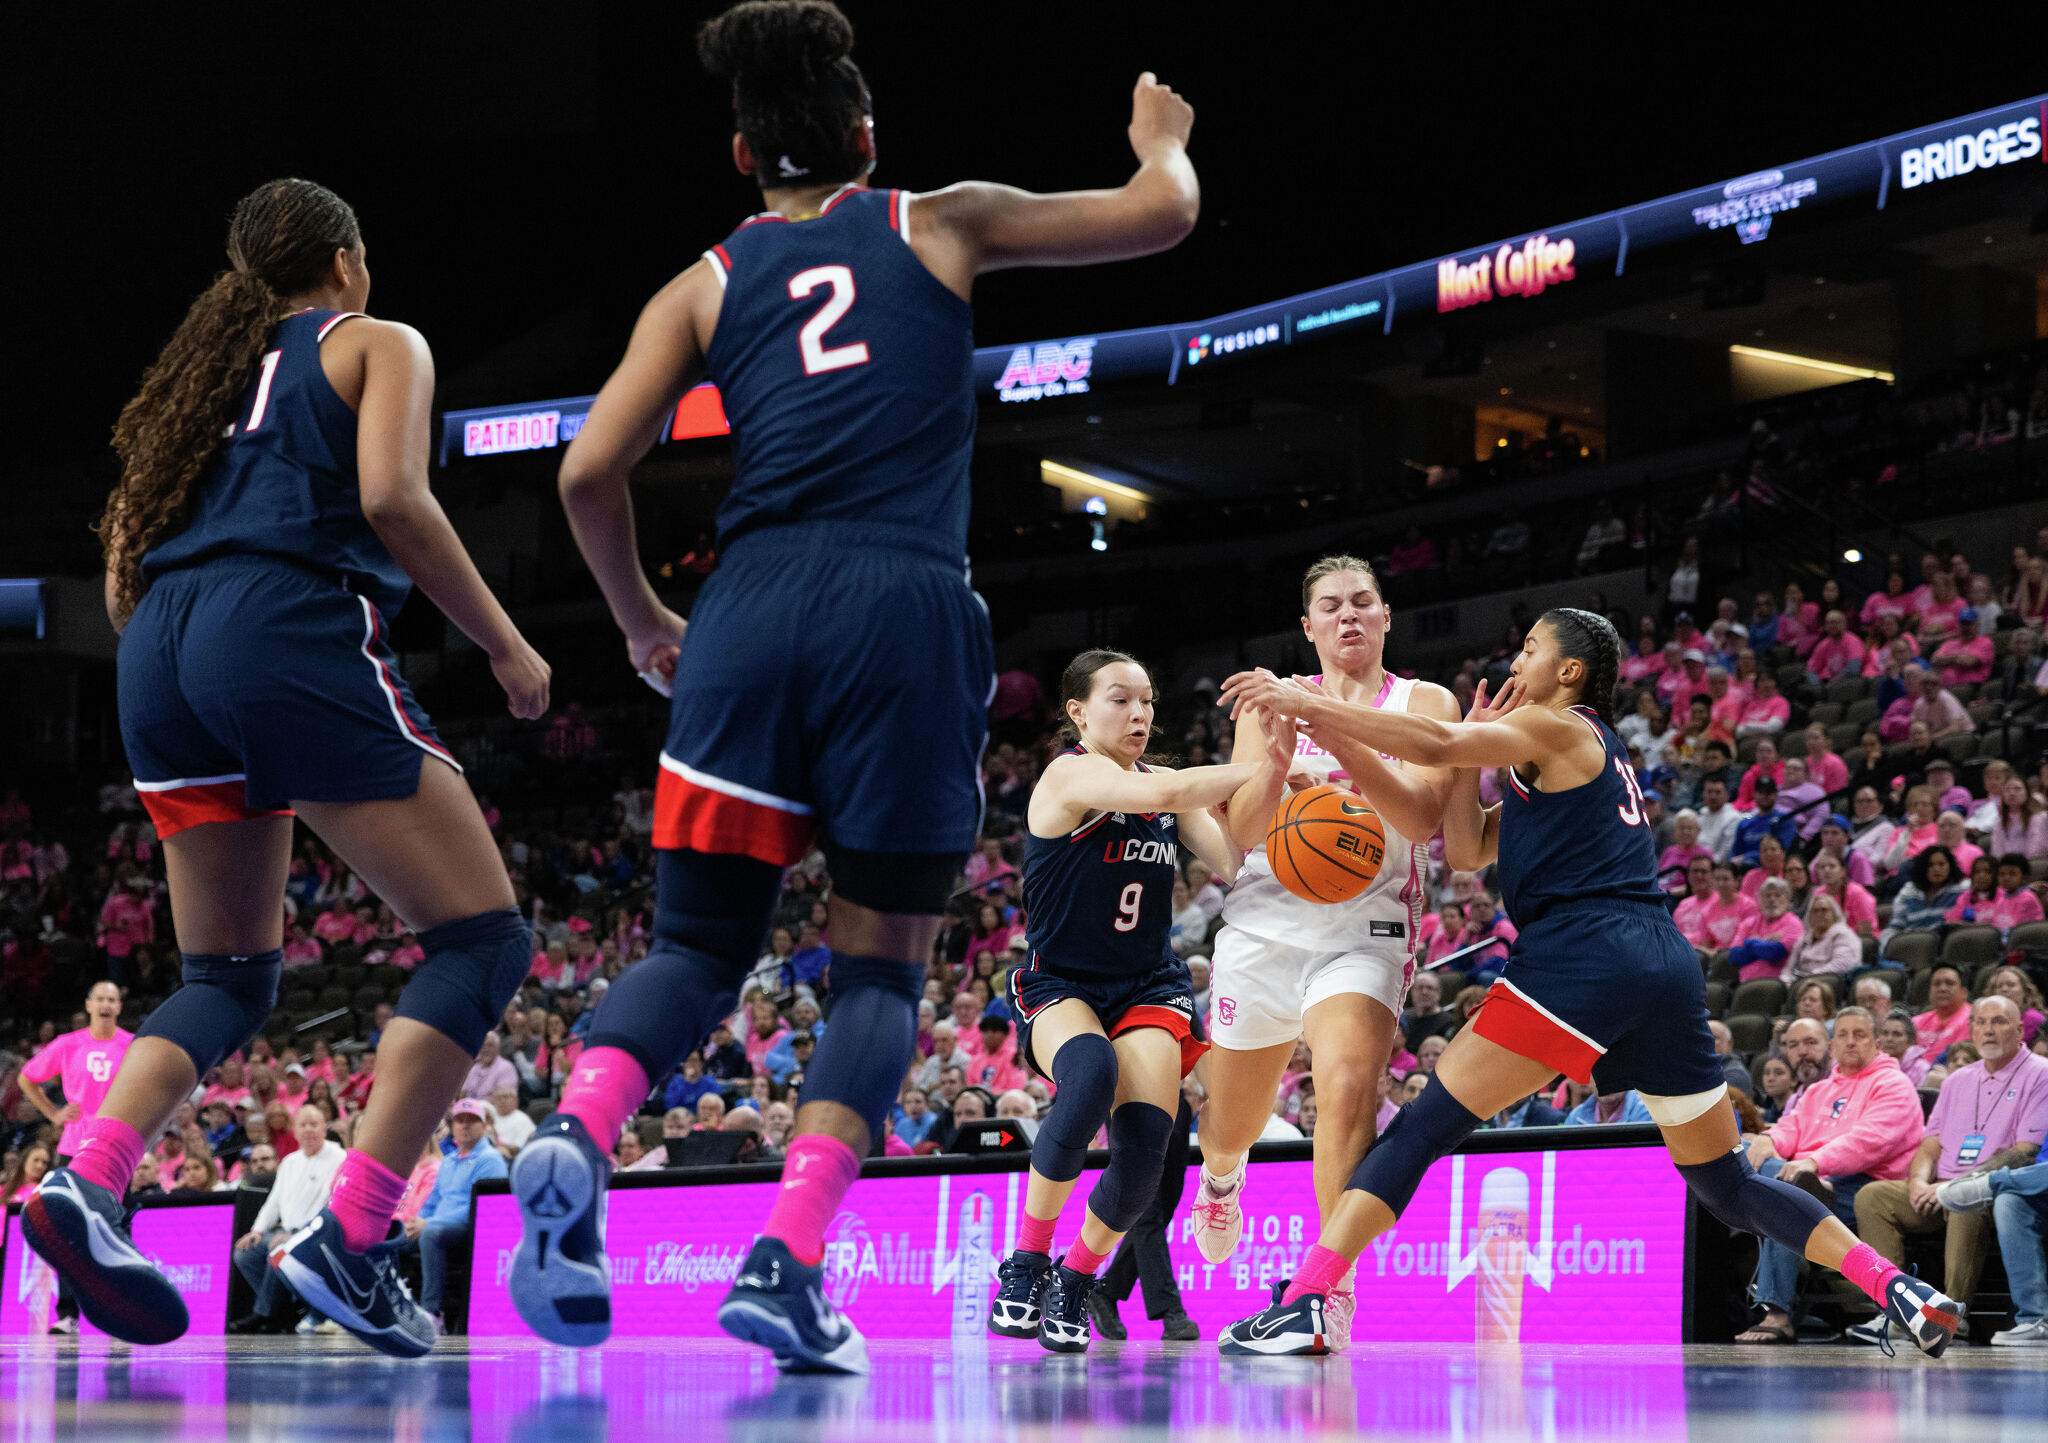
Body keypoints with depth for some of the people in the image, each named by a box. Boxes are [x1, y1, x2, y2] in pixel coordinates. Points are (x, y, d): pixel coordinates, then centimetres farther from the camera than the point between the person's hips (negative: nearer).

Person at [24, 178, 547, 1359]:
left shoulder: (203, 370, 30)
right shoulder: (376, 344, 13)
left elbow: (124, 565, 23)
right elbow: (392, 497, -5)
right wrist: (504, 644, 2)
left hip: (162, 650, 7)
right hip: (293, 630, -7)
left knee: (232, 973, 18)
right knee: (483, 939, -1)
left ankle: (89, 1180, -8)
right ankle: (351, 1238, -15)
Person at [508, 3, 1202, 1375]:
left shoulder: (706, 284, 17)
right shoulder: (939, 225, 15)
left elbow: (590, 473, 9)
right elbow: (1160, 214, 20)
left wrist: (644, 624, 24)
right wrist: (1163, 141, 43)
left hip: (757, 602, 2)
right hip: (909, 609, -2)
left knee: (699, 942, 9)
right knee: (884, 963, 8)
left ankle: (579, 1131, -22)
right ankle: (789, 1258, -11)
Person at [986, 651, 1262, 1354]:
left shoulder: (1165, 782, 11)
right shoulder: (1069, 775, -10)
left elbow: (1234, 863, 0)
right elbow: (1158, 794, -29)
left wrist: (1272, 774, -15)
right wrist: (1259, 770, -26)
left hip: (1148, 991, 5)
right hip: (1059, 988, -5)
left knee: (1143, 1150, -22)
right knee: (1091, 1075, -39)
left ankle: (1074, 1282, 6)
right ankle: (1026, 1264, -20)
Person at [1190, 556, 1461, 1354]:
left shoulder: (1424, 705, 3)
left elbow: (1422, 817, -14)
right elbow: (1242, 830, -3)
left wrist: (1344, 737, -25)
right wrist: (1280, 753, -22)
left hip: (1365, 930, -2)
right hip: (1266, 922, 2)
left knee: (1347, 1085, -29)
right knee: (1232, 1125, 15)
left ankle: (1330, 1285, -26)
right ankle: (1220, 1176, 53)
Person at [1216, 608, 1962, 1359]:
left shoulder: (1558, 727, 5)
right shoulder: (1594, 756, 30)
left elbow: (1435, 746, -10)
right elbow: (1466, 850, 24)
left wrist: (1306, 705, -6)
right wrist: (1477, 747, 19)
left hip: (1586, 952, -9)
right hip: (1667, 964, 9)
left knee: (1425, 1124, -9)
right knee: (1727, 1184, 16)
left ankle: (1303, 1306, -18)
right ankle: (1899, 1289, 8)